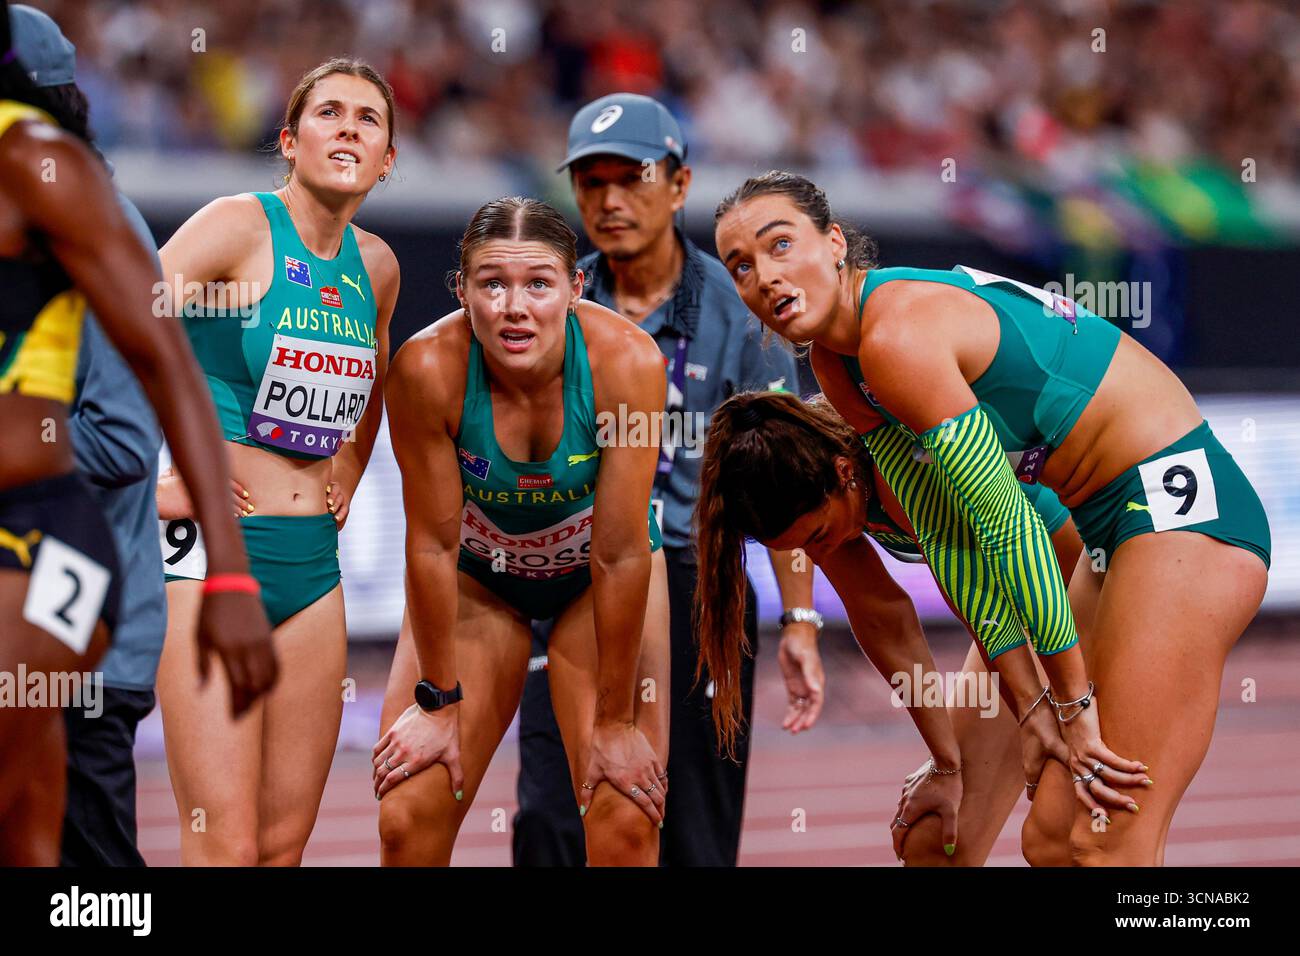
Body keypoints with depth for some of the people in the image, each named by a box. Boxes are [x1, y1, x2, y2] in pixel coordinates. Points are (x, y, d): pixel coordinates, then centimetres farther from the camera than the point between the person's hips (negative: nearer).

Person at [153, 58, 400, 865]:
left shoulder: (375, 266, 11)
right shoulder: (240, 226, -8)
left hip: (313, 559, 7)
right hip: (213, 554, -7)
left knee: (286, 843, 6)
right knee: (226, 848, -13)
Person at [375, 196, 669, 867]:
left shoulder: (626, 361, -31)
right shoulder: (429, 366, -29)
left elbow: (622, 554, -26)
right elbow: (433, 542, -20)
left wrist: (614, 721, -20)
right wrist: (440, 702, -13)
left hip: (596, 577, 0)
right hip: (477, 576, 1)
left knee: (626, 824, -11)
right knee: (408, 820, -8)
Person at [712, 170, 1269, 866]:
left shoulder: (897, 336, -20)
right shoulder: (838, 363, 8)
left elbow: (1007, 523, -19)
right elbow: (948, 536, 10)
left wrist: (1074, 701, -13)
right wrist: (1032, 702, 5)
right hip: (1113, 531, 10)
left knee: (1105, 846, -15)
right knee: (1051, 839, 9)